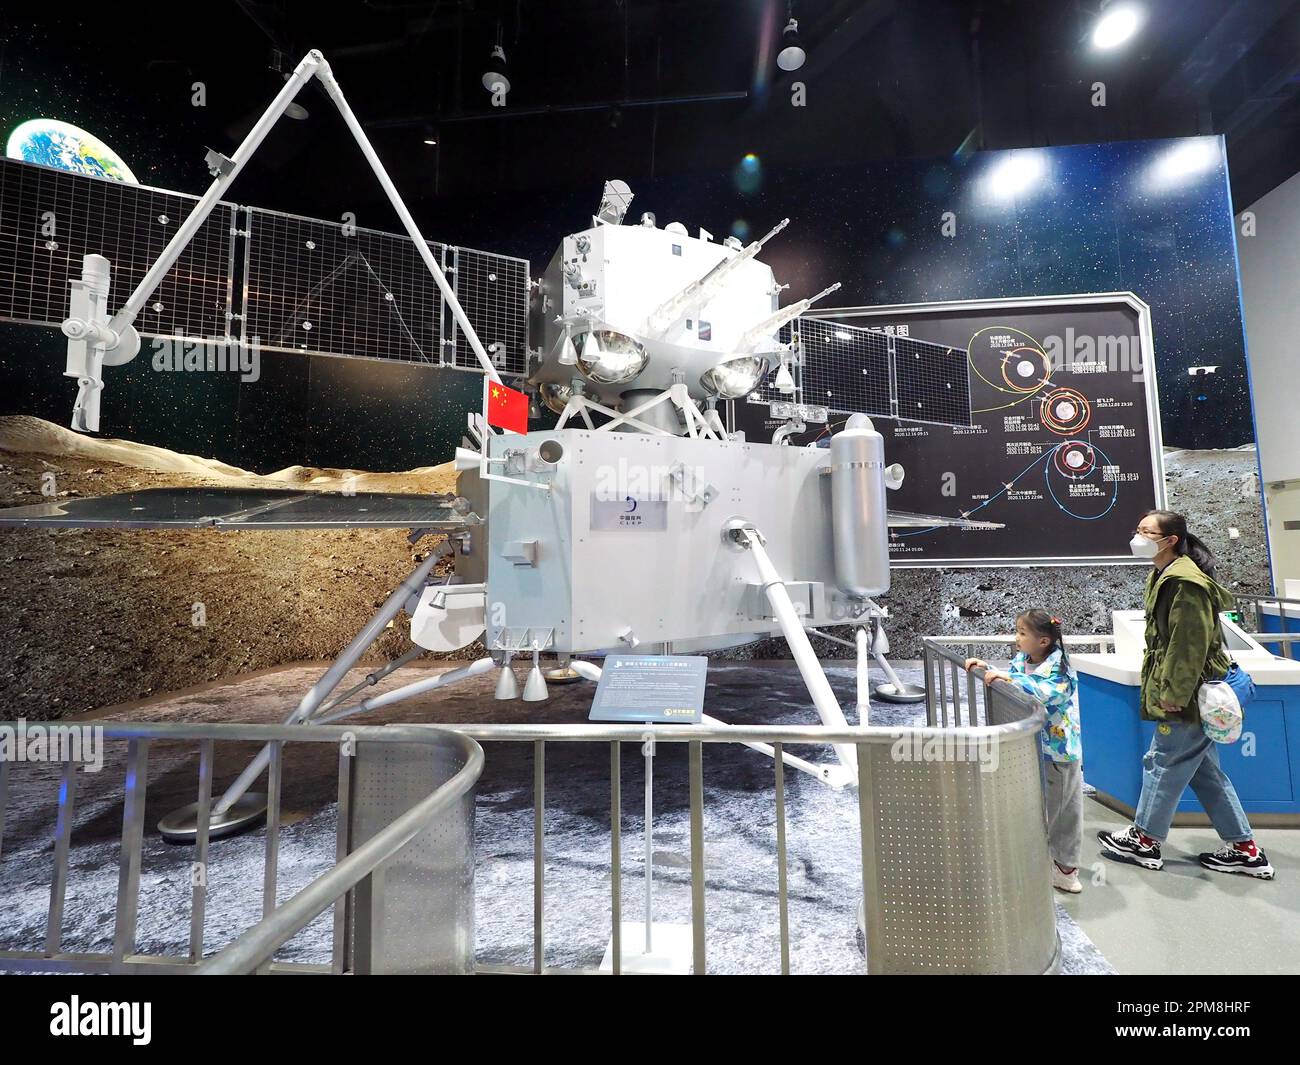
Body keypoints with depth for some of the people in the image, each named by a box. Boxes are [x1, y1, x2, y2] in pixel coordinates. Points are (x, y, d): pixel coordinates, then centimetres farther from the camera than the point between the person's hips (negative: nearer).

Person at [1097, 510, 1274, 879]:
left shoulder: (1184, 582, -21)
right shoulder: (1164, 576, 11)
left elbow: (1190, 645, -23)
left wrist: (1173, 693, -19)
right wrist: (1168, 689, 19)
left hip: (1187, 696, -10)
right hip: (1190, 694, 10)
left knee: (1163, 764, 3)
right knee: (1205, 771, 17)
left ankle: (1145, 840, 18)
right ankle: (1245, 850, 28)